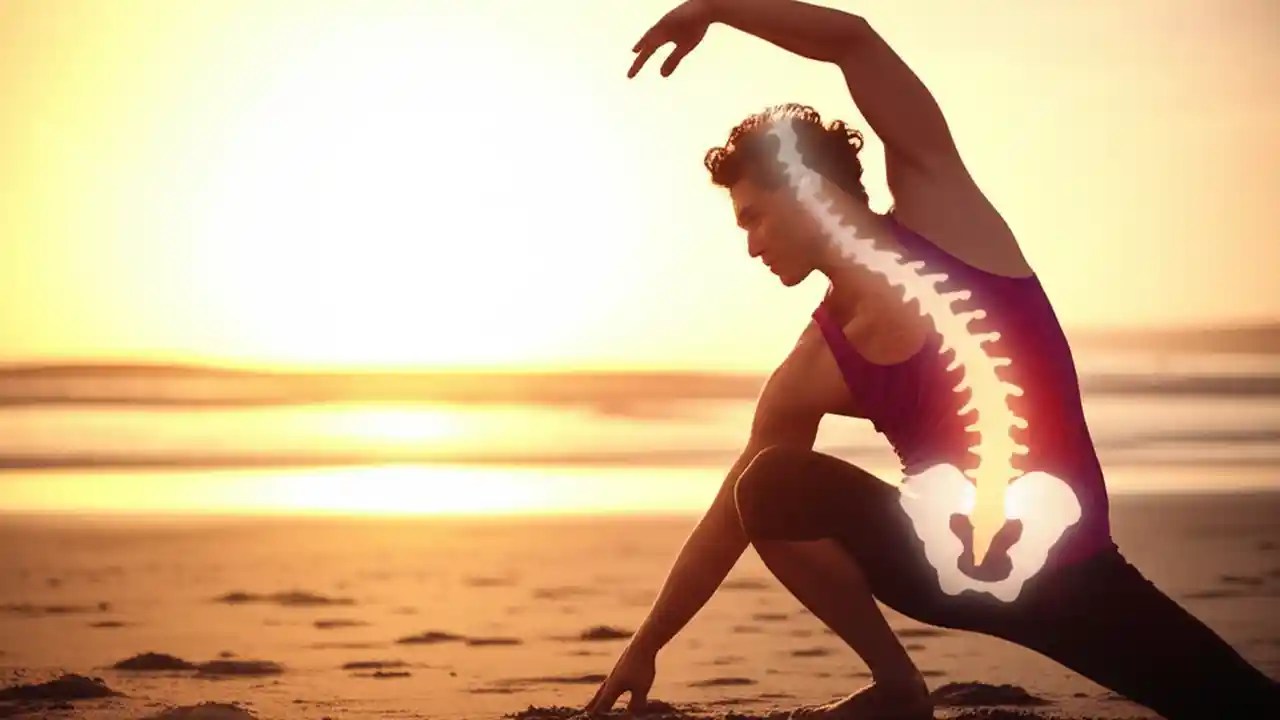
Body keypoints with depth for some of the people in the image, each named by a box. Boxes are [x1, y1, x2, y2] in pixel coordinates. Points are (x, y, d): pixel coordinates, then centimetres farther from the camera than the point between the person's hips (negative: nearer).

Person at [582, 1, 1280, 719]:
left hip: (1065, 568, -3)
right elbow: (732, 519, 7)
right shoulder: (808, 377, -1)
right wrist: (646, 646, 8)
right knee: (770, 482, -20)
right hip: (945, 561, 3)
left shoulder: (936, 210, -6)